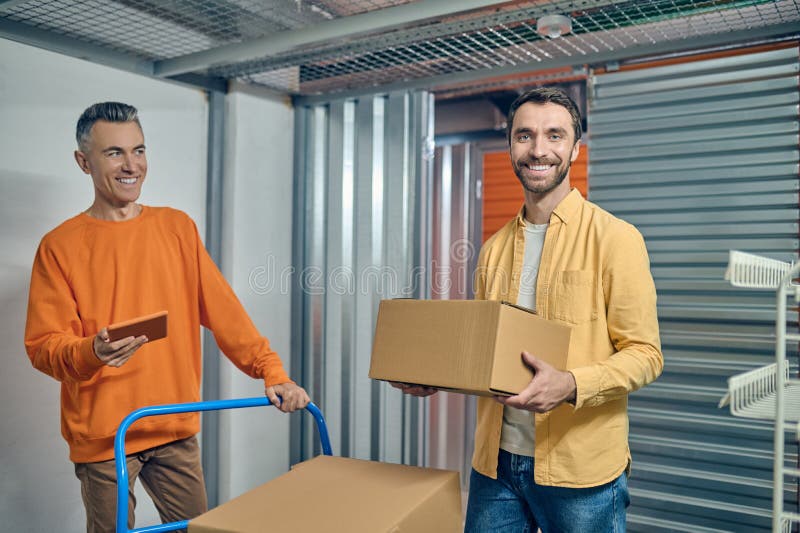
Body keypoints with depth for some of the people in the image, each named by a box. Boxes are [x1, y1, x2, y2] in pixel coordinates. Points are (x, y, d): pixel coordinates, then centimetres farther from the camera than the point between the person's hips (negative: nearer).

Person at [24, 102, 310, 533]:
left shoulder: (177, 227, 6)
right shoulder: (60, 246, -4)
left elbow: (222, 309, 1)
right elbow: (43, 346, -7)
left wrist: (271, 372, -7)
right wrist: (92, 352, -28)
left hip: (177, 429, 3)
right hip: (102, 435, -2)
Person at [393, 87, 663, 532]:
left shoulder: (615, 238, -7)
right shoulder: (494, 249, 9)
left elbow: (644, 354, -10)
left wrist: (570, 385, -26)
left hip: (580, 470, -4)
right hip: (496, 462, 5)